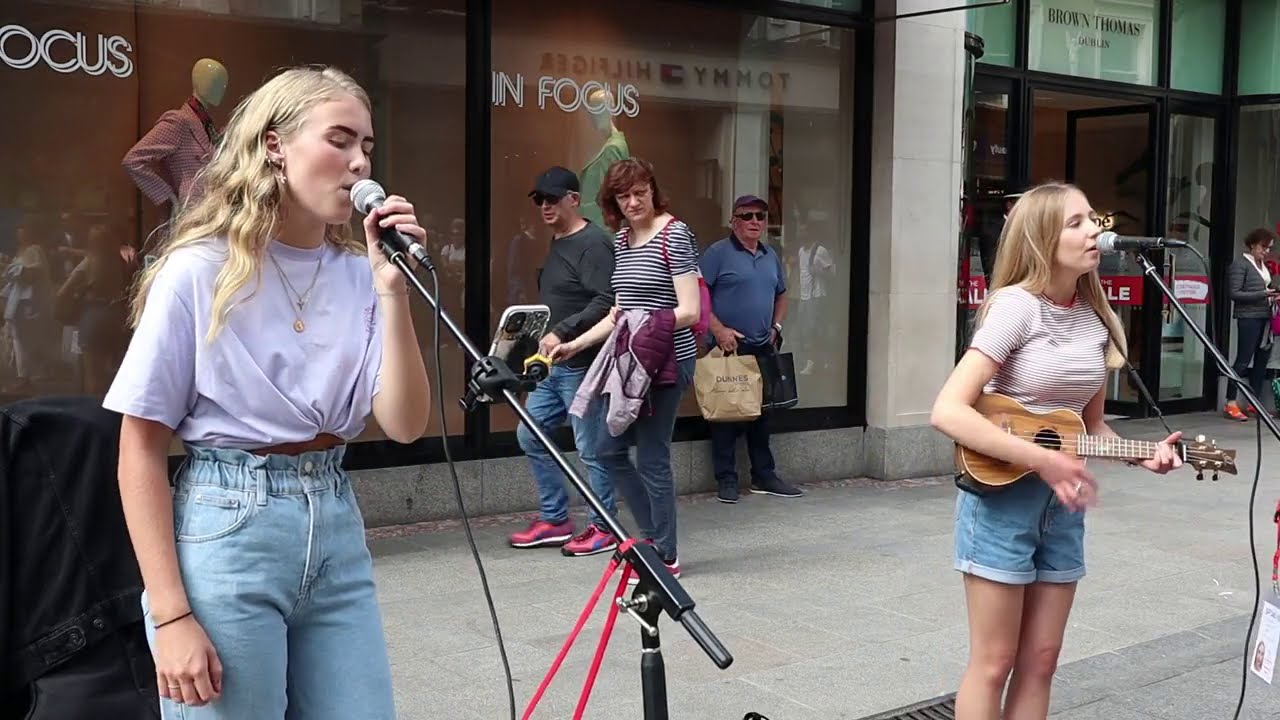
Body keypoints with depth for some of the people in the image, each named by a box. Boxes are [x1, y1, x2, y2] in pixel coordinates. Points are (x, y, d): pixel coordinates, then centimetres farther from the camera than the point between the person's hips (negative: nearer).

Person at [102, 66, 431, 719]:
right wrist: (172, 616, -12)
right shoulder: (200, 271, -9)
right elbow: (140, 450, -8)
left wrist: (393, 290, -14)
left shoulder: (359, 274, 4)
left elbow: (404, 425, -4)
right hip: (227, 535, -5)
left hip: (337, 530, 5)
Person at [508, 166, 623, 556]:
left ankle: (603, 528, 11)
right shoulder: (556, 244, 18)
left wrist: (562, 332, -27)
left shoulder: (593, 243, -13)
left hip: (582, 364, -10)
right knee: (530, 435, 11)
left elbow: (606, 303, -23)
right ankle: (554, 520, 21)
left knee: (591, 447, -2)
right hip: (552, 364, 10)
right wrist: (538, 336, 14)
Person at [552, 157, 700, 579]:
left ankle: (666, 557, 10)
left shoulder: (674, 235, -10)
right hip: (629, 361, 8)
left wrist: (648, 324, -25)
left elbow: (690, 311, -14)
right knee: (611, 449, 11)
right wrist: (577, 344, 13)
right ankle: (655, 537, 24)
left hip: (667, 362, -8)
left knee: (652, 457, -4)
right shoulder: (622, 239, 13)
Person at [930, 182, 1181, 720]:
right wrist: (1042, 460, -27)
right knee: (994, 663, 2)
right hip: (1001, 496, -7)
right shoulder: (1017, 304, -16)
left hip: (1063, 504, 7)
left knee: (1040, 662, 12)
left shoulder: (1096, 317, 5)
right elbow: (948, 412, -25)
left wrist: (1139, 454, -4)